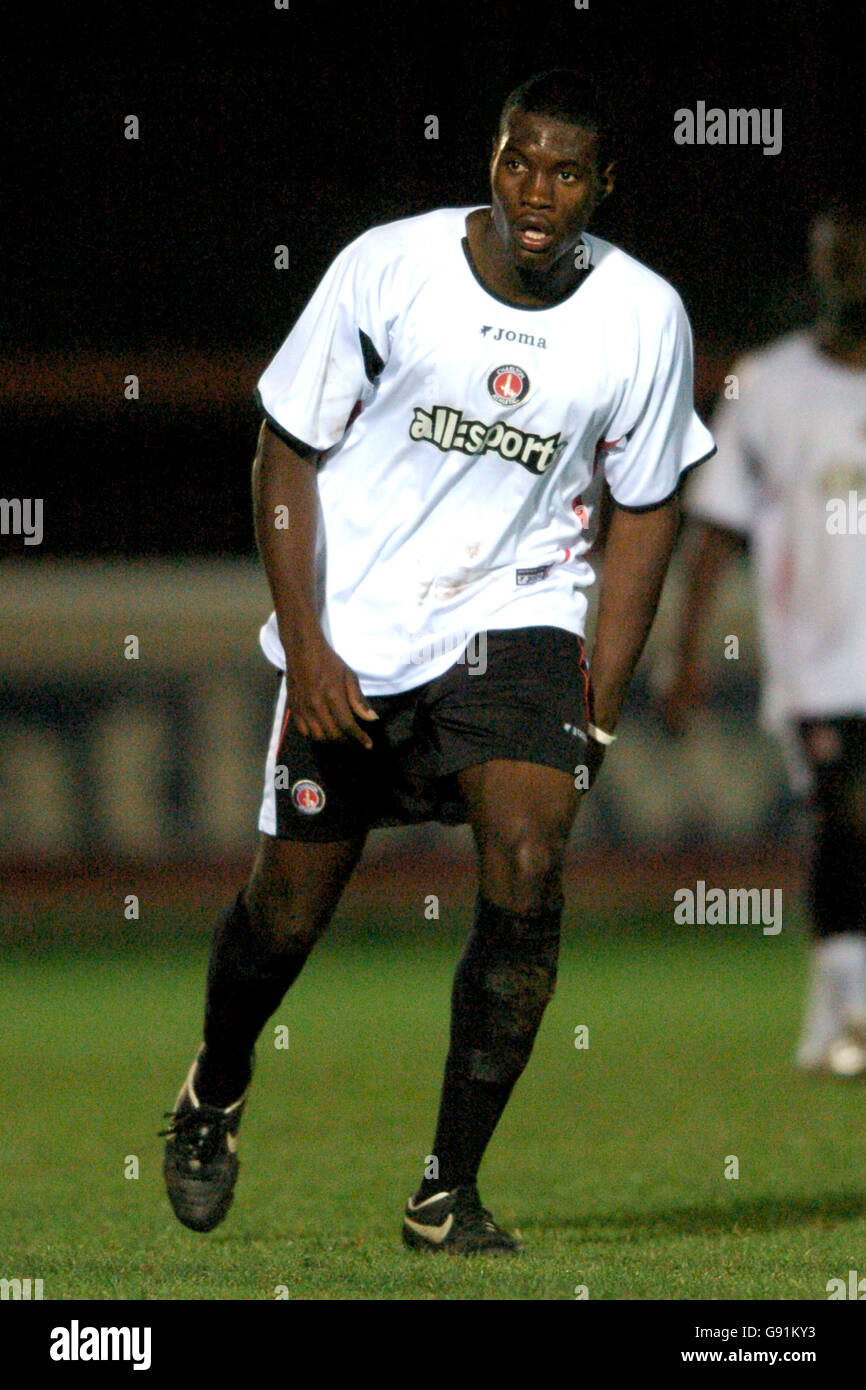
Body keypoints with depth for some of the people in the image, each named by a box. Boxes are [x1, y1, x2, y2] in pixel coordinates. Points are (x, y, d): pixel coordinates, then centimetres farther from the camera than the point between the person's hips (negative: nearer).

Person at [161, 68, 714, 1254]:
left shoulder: (643, 317, -6)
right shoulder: (387, 268, -12)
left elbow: (645, 510, 6)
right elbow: (286, 455, -4)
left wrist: (598, 709, 0)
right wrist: (307, 650, -12)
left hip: (515, 619, 1)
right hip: (351, 633, -1)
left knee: (528, 868, -21)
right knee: (291, 902, 5)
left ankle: (449, 1192, -10)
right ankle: (214, 1095, 40)